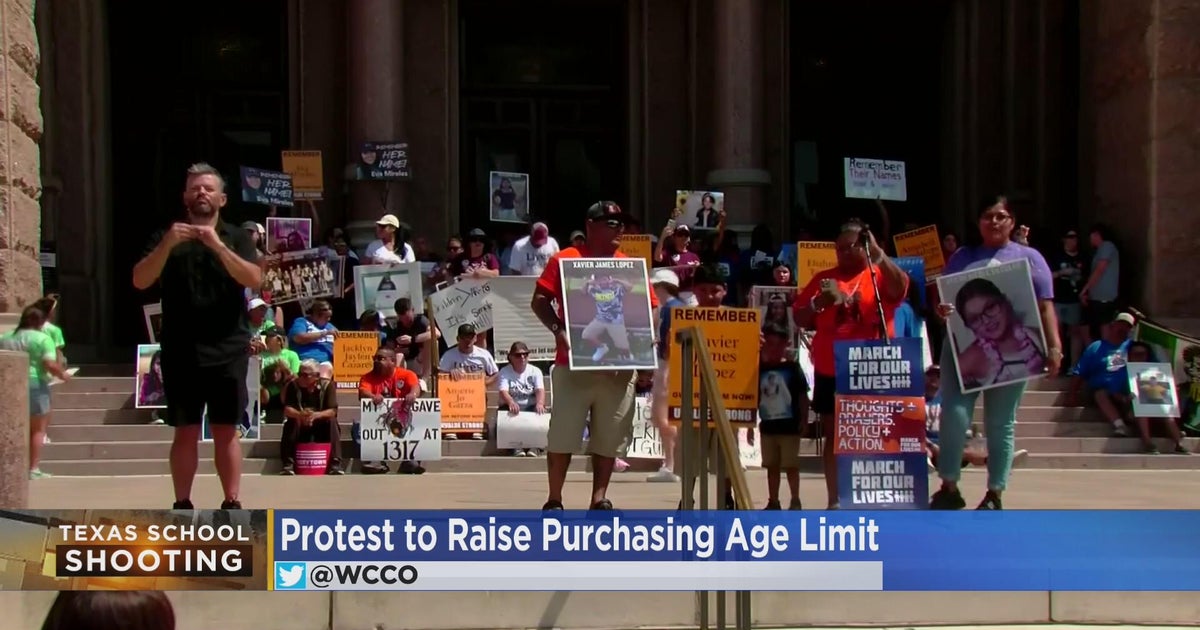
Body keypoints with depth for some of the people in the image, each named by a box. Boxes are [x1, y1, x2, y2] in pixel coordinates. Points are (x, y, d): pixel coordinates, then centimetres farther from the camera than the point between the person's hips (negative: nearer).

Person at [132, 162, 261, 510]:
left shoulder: (236, 237, 8)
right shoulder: (167, 237, 10)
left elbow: (254, 279, -8)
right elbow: (140, 281, -3)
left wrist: (218, 246, -20)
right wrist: (168, 244, -17)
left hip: (228, 350, 0)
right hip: (181, 352, 1)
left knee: (226, 430, 1)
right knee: (186, 432, 3)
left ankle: (231, 503, 5)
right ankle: (182, 505, 9)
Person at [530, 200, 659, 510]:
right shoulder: (566, 259, 2)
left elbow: (649, 308, 15)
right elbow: (539, 301, -2)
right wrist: (559, 330, -17)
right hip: (574, 364, -4)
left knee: (609, 438, 6)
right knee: (562, 435, -2)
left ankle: (599, 500, 13)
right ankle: (554, 500, 8)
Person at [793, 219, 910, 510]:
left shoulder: (881, 276, 2)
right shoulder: (824, 279, 11)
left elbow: (900, 288, -21)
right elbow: (800, 319, 10)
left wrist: (878, 255, -32)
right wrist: (818, 303, -10)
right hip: (831, 371, 3)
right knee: (833, 435, 6)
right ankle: (834, 501, 11)